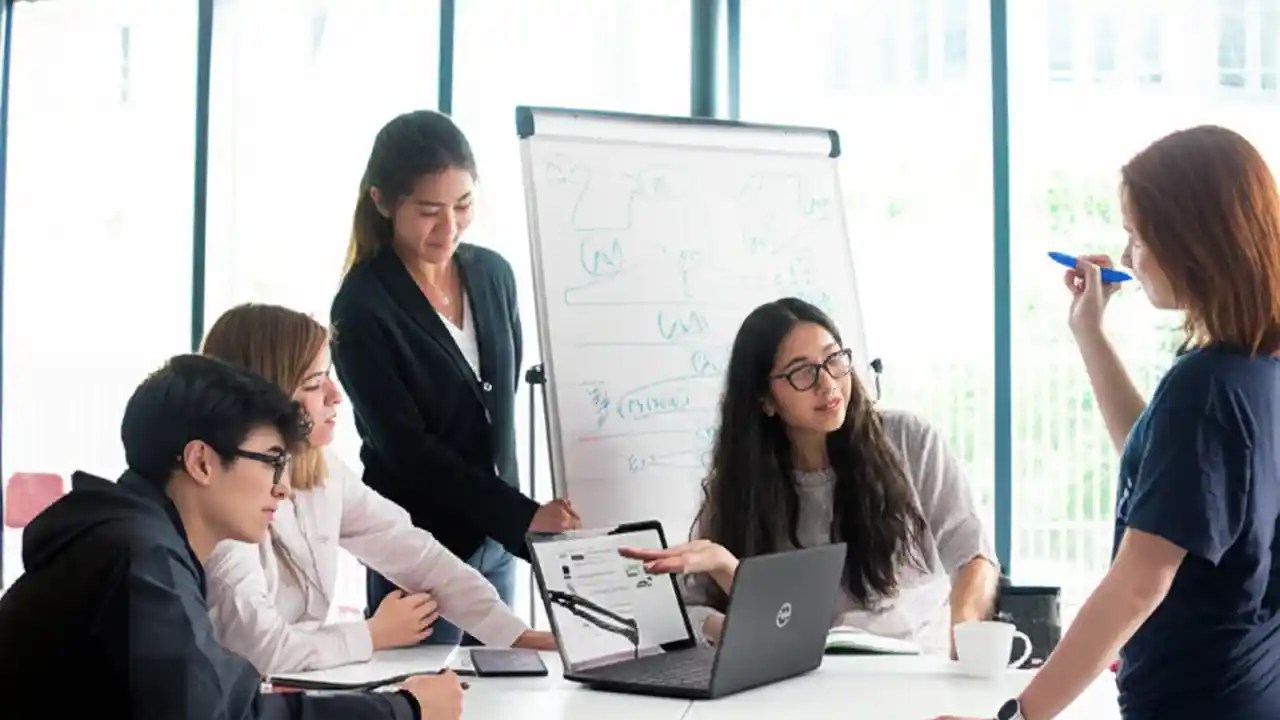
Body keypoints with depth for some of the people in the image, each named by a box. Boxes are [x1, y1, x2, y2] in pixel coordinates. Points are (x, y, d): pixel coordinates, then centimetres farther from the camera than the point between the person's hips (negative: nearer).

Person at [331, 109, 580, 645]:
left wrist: (512, 520, 11)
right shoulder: (363, 307, -14)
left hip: (495, 540, 6)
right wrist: (524, 516, -22)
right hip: (421, 545, -5)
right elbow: (406, 445, -17)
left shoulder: (493, 274, 3)